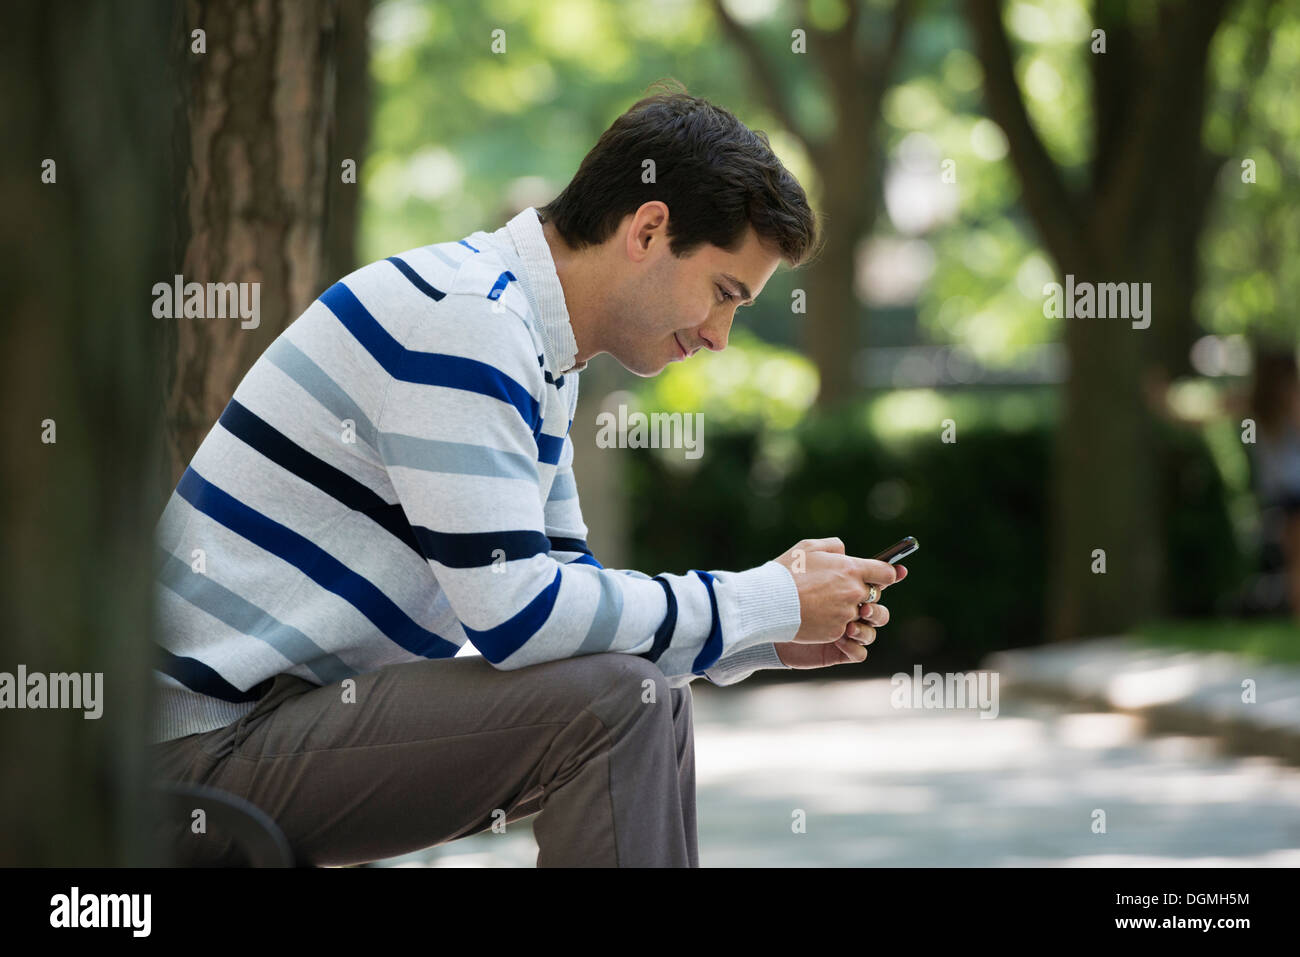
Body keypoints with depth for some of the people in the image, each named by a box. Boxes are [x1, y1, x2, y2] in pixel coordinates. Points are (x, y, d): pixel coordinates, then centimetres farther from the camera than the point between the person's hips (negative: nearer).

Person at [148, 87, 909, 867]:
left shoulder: (540, 356, 14)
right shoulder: (461, 315, -19)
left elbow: (568, 587, 19)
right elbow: (516, 613, -25)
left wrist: (770, 640, 5)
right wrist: (772, 603, -15)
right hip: (209, 739, -10)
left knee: (650, 706, 12)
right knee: (611, 704, -21)